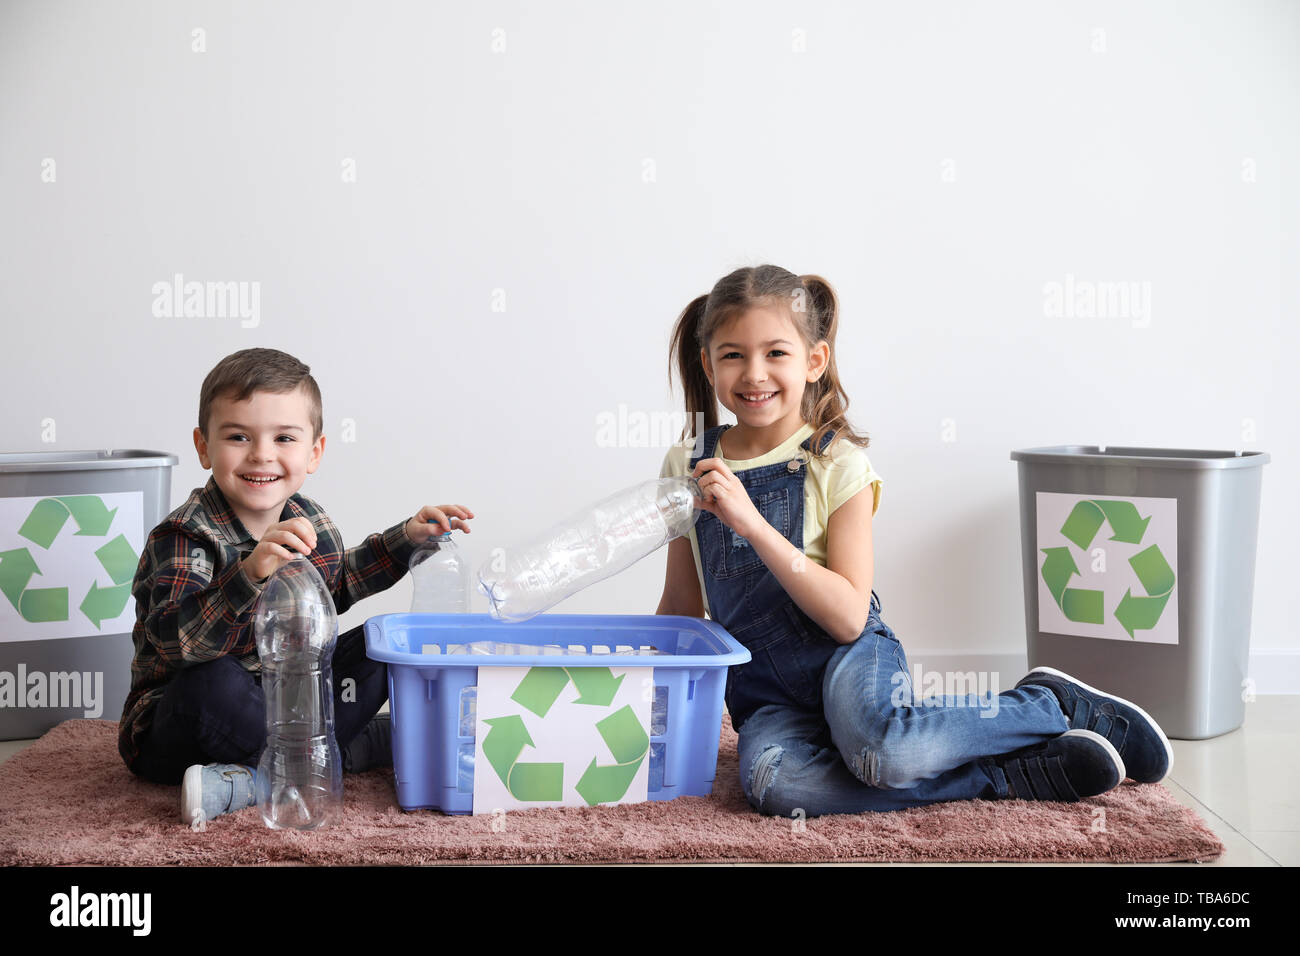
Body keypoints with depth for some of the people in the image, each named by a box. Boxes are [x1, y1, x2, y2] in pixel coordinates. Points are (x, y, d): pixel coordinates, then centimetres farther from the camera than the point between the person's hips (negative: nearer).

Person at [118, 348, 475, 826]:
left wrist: (407, 536, 11)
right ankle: (355, 748, -16)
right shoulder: (185, 536, -22)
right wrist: (250, 573, -50)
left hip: (282, 697, 7)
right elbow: (177, 641, -37)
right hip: (176, 729, -7)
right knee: (213, 686, -37)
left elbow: (338, 583, 22)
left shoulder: (306, 522, 0)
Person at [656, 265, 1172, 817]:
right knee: (774, 785, -34)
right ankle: (1007, 776, -19)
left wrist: (752, 523, -25)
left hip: (851, 655, -3)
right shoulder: (688, 467, 4)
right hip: (765, 692, 3)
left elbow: (848, 618, -17)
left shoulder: (837, 465, -7)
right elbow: (682, 605, 14)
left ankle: (1055, 706, -7)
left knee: (882, 752, -38)